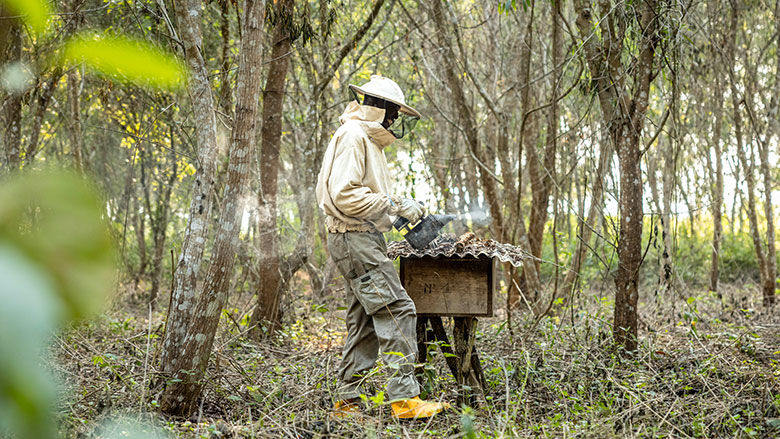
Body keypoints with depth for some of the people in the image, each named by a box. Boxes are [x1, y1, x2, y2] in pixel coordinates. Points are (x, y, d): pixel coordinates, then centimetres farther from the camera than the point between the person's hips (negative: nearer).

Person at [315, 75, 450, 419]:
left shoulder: (367, 140, 22)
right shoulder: (352, 137, -11)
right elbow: (345, 196, -21)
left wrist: (398, 209, 14)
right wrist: (393, 204, -17)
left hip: (363, 241, 11)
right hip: (355, 239, -11)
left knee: (366, 321, 11)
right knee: (397, 311, -15)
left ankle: (348, 401, 16)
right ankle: (404, 397, -15)